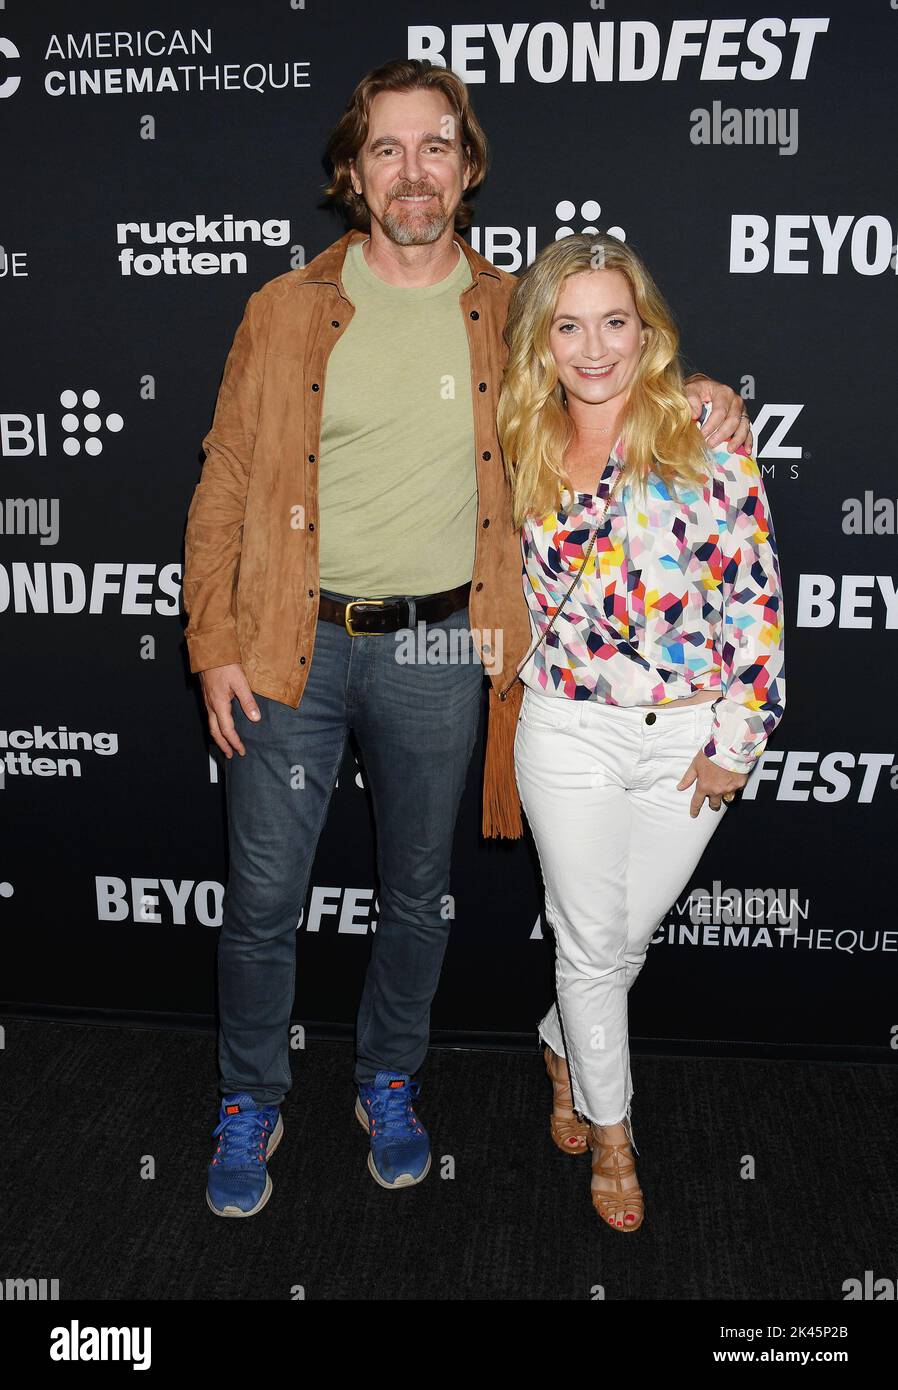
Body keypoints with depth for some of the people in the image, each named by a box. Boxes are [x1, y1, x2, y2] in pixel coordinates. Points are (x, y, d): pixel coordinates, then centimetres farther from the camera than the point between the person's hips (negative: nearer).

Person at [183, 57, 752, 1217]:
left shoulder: (513, 316, 4)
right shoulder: (285, 312, 1)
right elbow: (223, 491, 2)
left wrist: (692, 394, -1)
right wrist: (215, 651, -4)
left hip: (439, 651, 1)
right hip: (292, 645, -1)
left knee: (416, 891, 15)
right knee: (262, 898, 5)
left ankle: (388, 1085, 37)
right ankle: (250, 1108, 28)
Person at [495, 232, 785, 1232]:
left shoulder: (705, 434, -7)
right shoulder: (524, 455, 2)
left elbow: (758, 596, -8)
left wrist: (736, 740, -9)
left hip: (690, 741, -1)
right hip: (570, 736, 1)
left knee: (631, 931, 15)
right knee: (591, 942, 9)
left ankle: (564, 1046, 46)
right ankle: (610, 1132, 31)